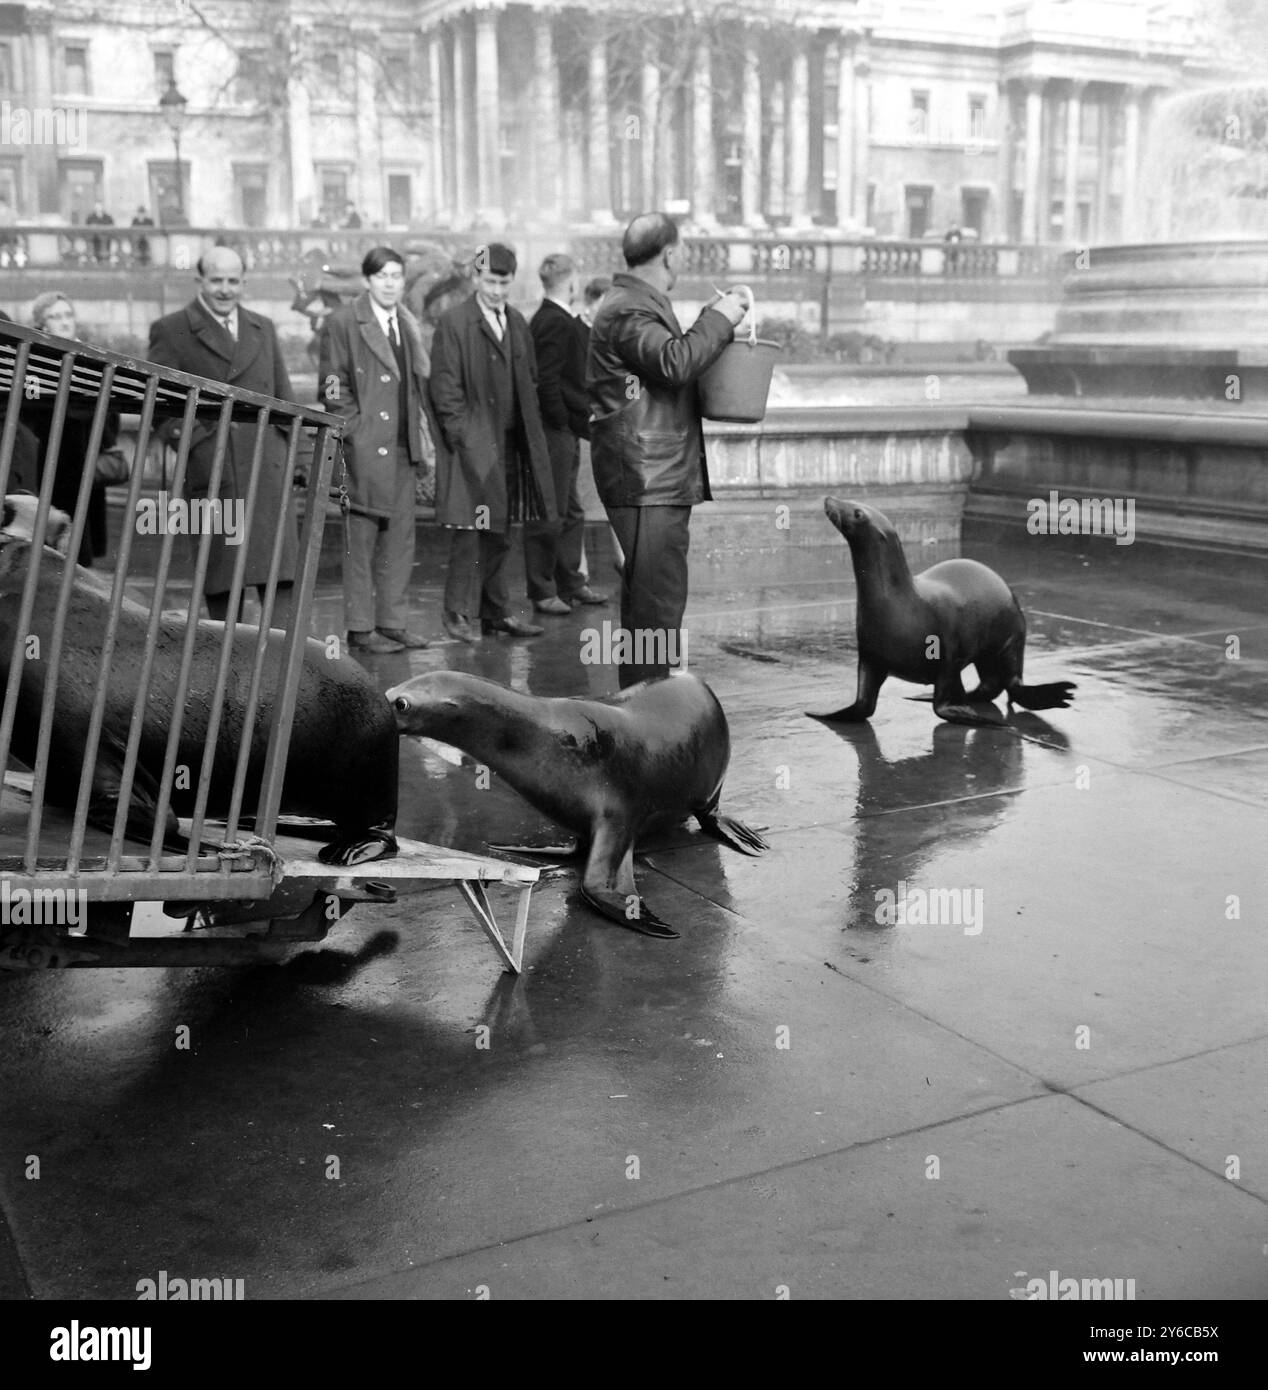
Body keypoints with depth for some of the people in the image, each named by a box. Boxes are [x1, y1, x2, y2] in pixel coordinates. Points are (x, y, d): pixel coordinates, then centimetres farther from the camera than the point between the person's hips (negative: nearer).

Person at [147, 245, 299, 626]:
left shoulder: (263, 328, 19)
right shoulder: (170, 331, 5)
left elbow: (283, 395, 22)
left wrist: (287, 440, 10)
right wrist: (188, 434, -12)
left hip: (268, 465, 3)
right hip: (210, 466, -3)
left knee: (279, 564, -6)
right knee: (220, 571, 0)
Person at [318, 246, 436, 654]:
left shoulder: (408, 325, 16)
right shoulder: (343, 323, -4)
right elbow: (333, 389, -6)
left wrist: (423, 437, 11)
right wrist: (356, 433, -13)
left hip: (402, 447, 7)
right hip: (365, 448, -7)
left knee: (401, 538, 8)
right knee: (362, 539, -2)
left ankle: (391, 621, 16)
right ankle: (360, 628, 4)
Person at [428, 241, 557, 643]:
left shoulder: (516, 321, 15)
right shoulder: (454, 322, -6)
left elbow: (529, 380, 21)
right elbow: (444, 385, -9)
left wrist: (529, 427, 11)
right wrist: (462, 432, -15)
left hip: (510, 442, 7)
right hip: (472, 443, -7)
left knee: (498, 529, 11)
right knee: (470, 527, -8)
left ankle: (495, 611, 19)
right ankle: (457, 612, -1)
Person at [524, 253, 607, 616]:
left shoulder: (563, 322, 15)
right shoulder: (555, 324, -16)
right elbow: (547, 382, -22)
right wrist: (562, 423, -15)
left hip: (566, 433, 10)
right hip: (553, 432, -10)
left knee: (570, 512, 16)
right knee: (548, 514, -3)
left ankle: (570, 582, 24)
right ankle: (542, 591, 4)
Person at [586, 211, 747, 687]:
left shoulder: (643, 305, 22)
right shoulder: (627, 311, -13)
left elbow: (671, 365, 29)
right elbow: (673, 362, -29)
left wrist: (712, 322, 17)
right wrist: (718, 320, -16)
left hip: (662, 480, 11)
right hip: (646, 482, -11)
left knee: (658, 598, 16)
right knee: (655, 600, -9)